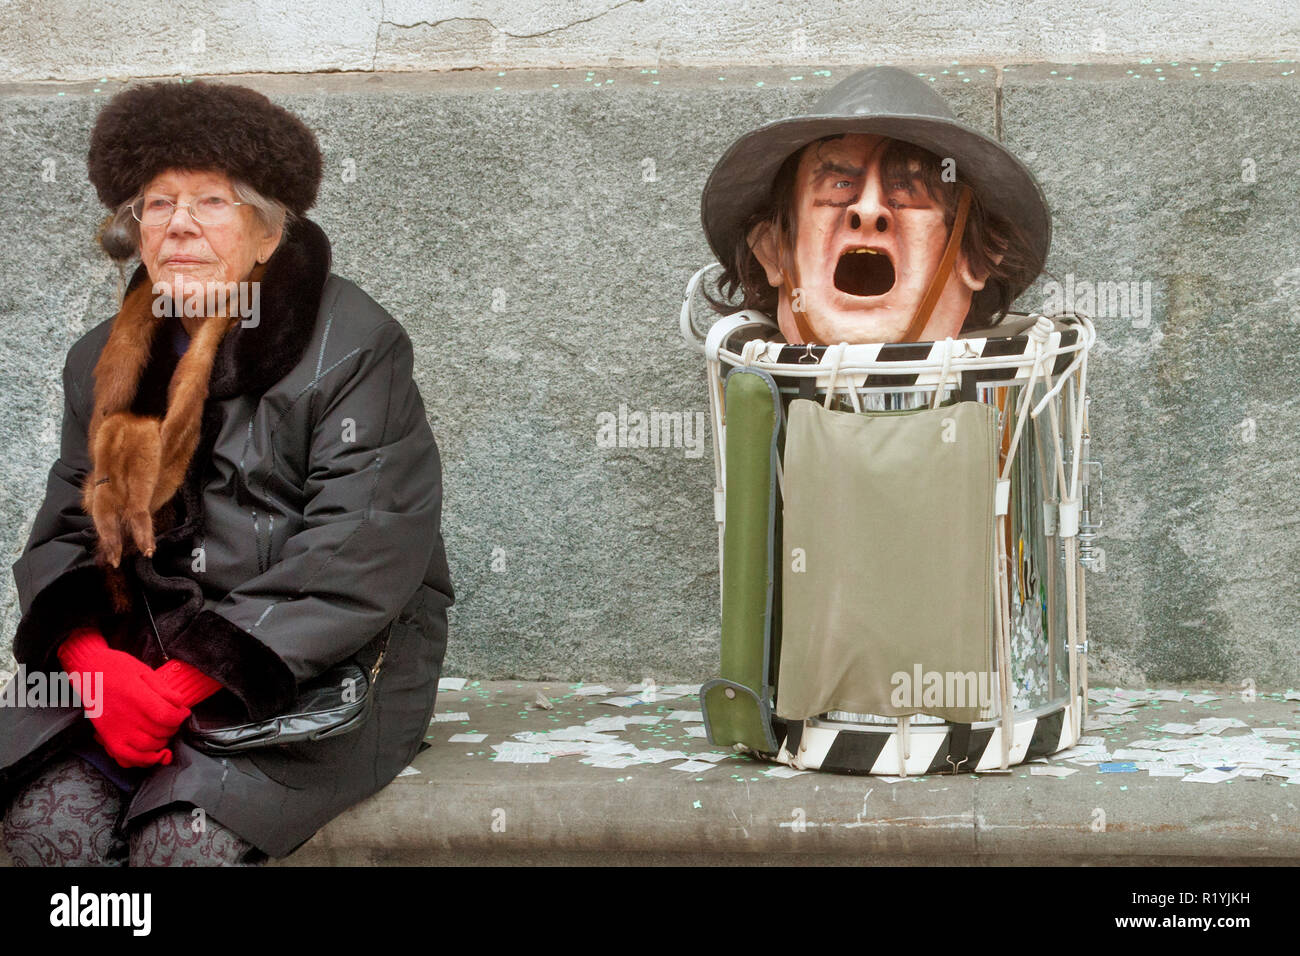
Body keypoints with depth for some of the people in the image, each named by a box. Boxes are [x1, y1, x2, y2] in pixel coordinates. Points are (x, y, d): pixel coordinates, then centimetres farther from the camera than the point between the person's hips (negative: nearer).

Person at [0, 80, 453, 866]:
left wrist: (186, 682, -20)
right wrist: (93, 660, -15)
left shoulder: (355, 348, -7)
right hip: (139, 660, 5)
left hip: (324, 669, -4)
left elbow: (355, 563, -15)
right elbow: (65, 530, 9)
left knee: (187, 840, -27)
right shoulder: (106, 362, 12)